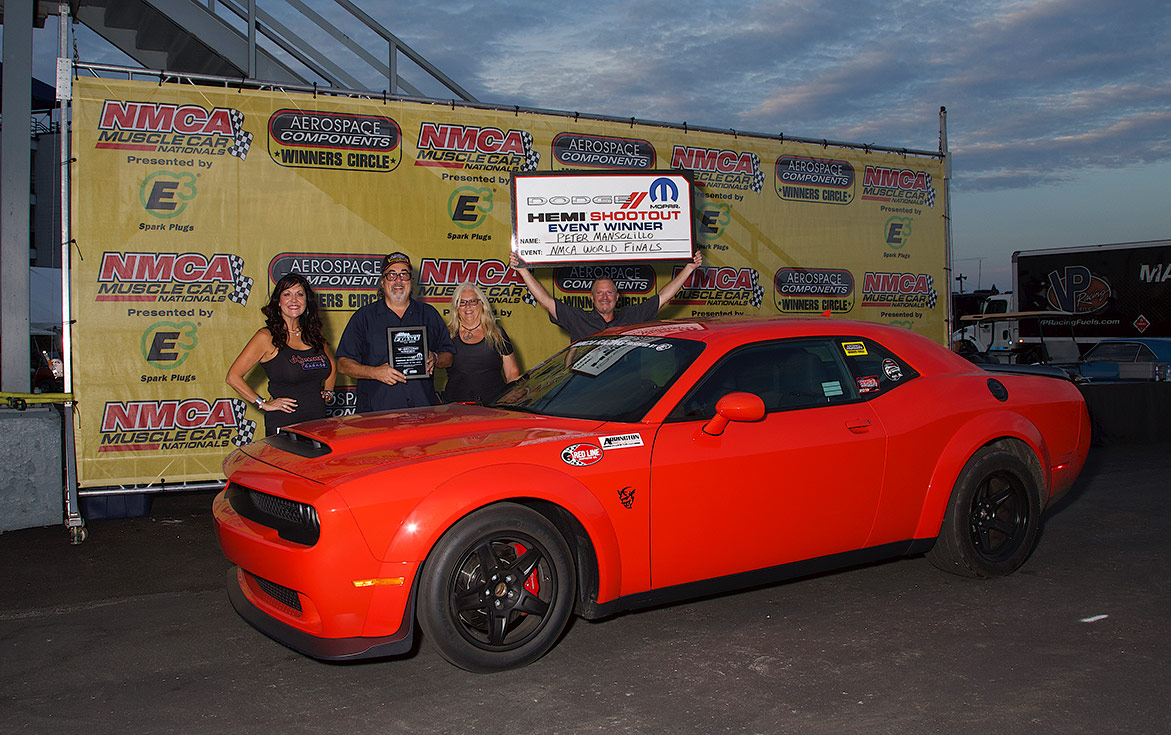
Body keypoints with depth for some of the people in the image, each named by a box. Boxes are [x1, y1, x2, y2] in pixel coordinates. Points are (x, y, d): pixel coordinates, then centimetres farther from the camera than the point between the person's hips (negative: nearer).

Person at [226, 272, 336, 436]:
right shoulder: (267, 337, -6)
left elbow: (332, 365, 29)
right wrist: (264, 404, -8)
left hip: (318, 422, 5)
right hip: (283, 425, -5)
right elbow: (233, 377, -6)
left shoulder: (314, 334, 9)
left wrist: (328, 392, 14)